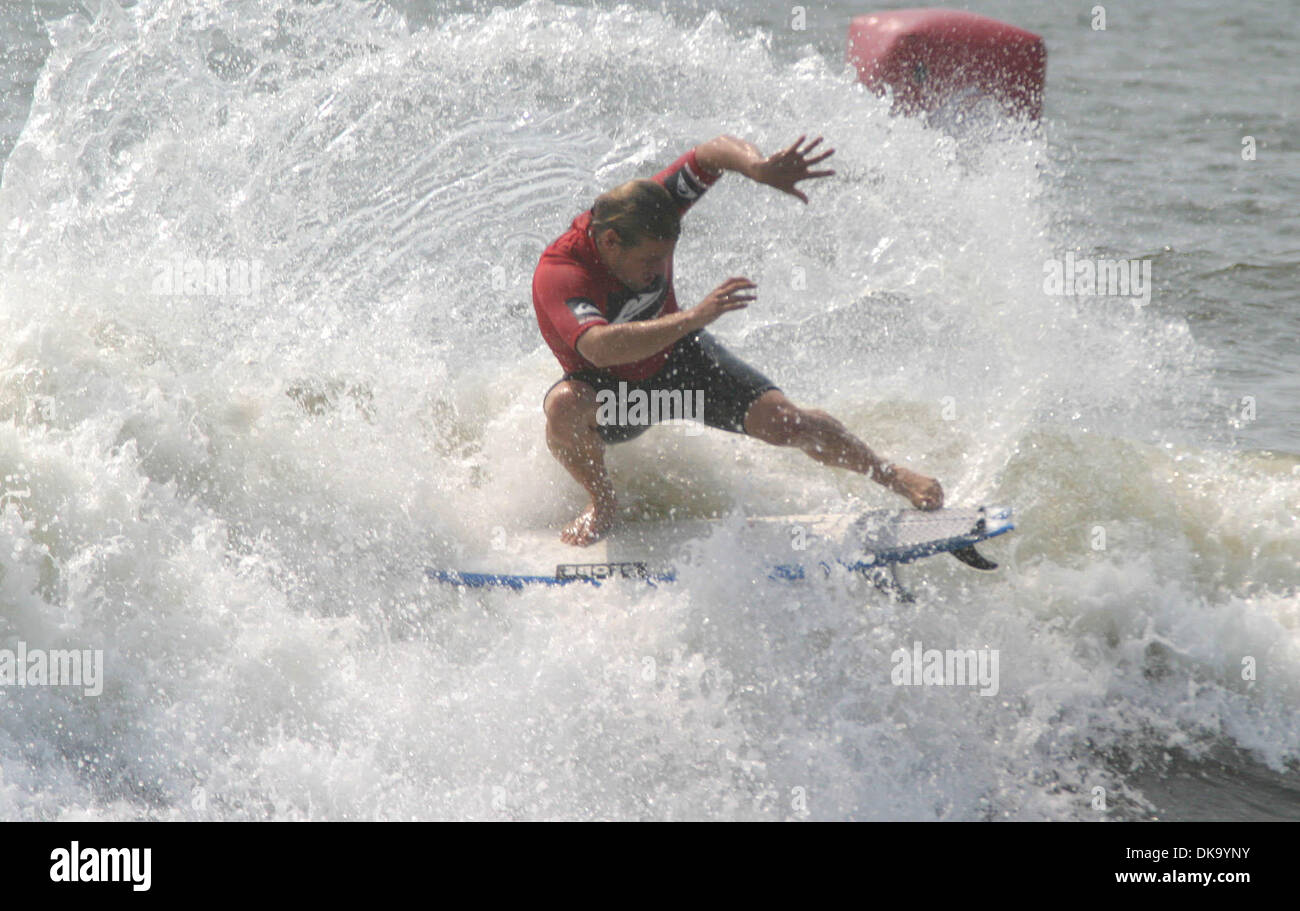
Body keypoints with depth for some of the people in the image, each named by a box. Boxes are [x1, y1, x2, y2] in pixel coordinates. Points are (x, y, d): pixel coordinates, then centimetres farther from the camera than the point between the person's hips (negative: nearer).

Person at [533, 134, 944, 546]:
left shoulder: (644, 211, -23)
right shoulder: (556, 276, -37)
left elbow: (714, 151, -17)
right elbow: (600, 348, -54)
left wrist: (759, 168, -41)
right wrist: (694, 317, -57)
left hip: (677, 357, 3)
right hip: (608, 387, -3)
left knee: (780, 421, -11)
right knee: (565, 407, -38)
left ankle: (889, 474, 13)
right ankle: (602, 503, -9)